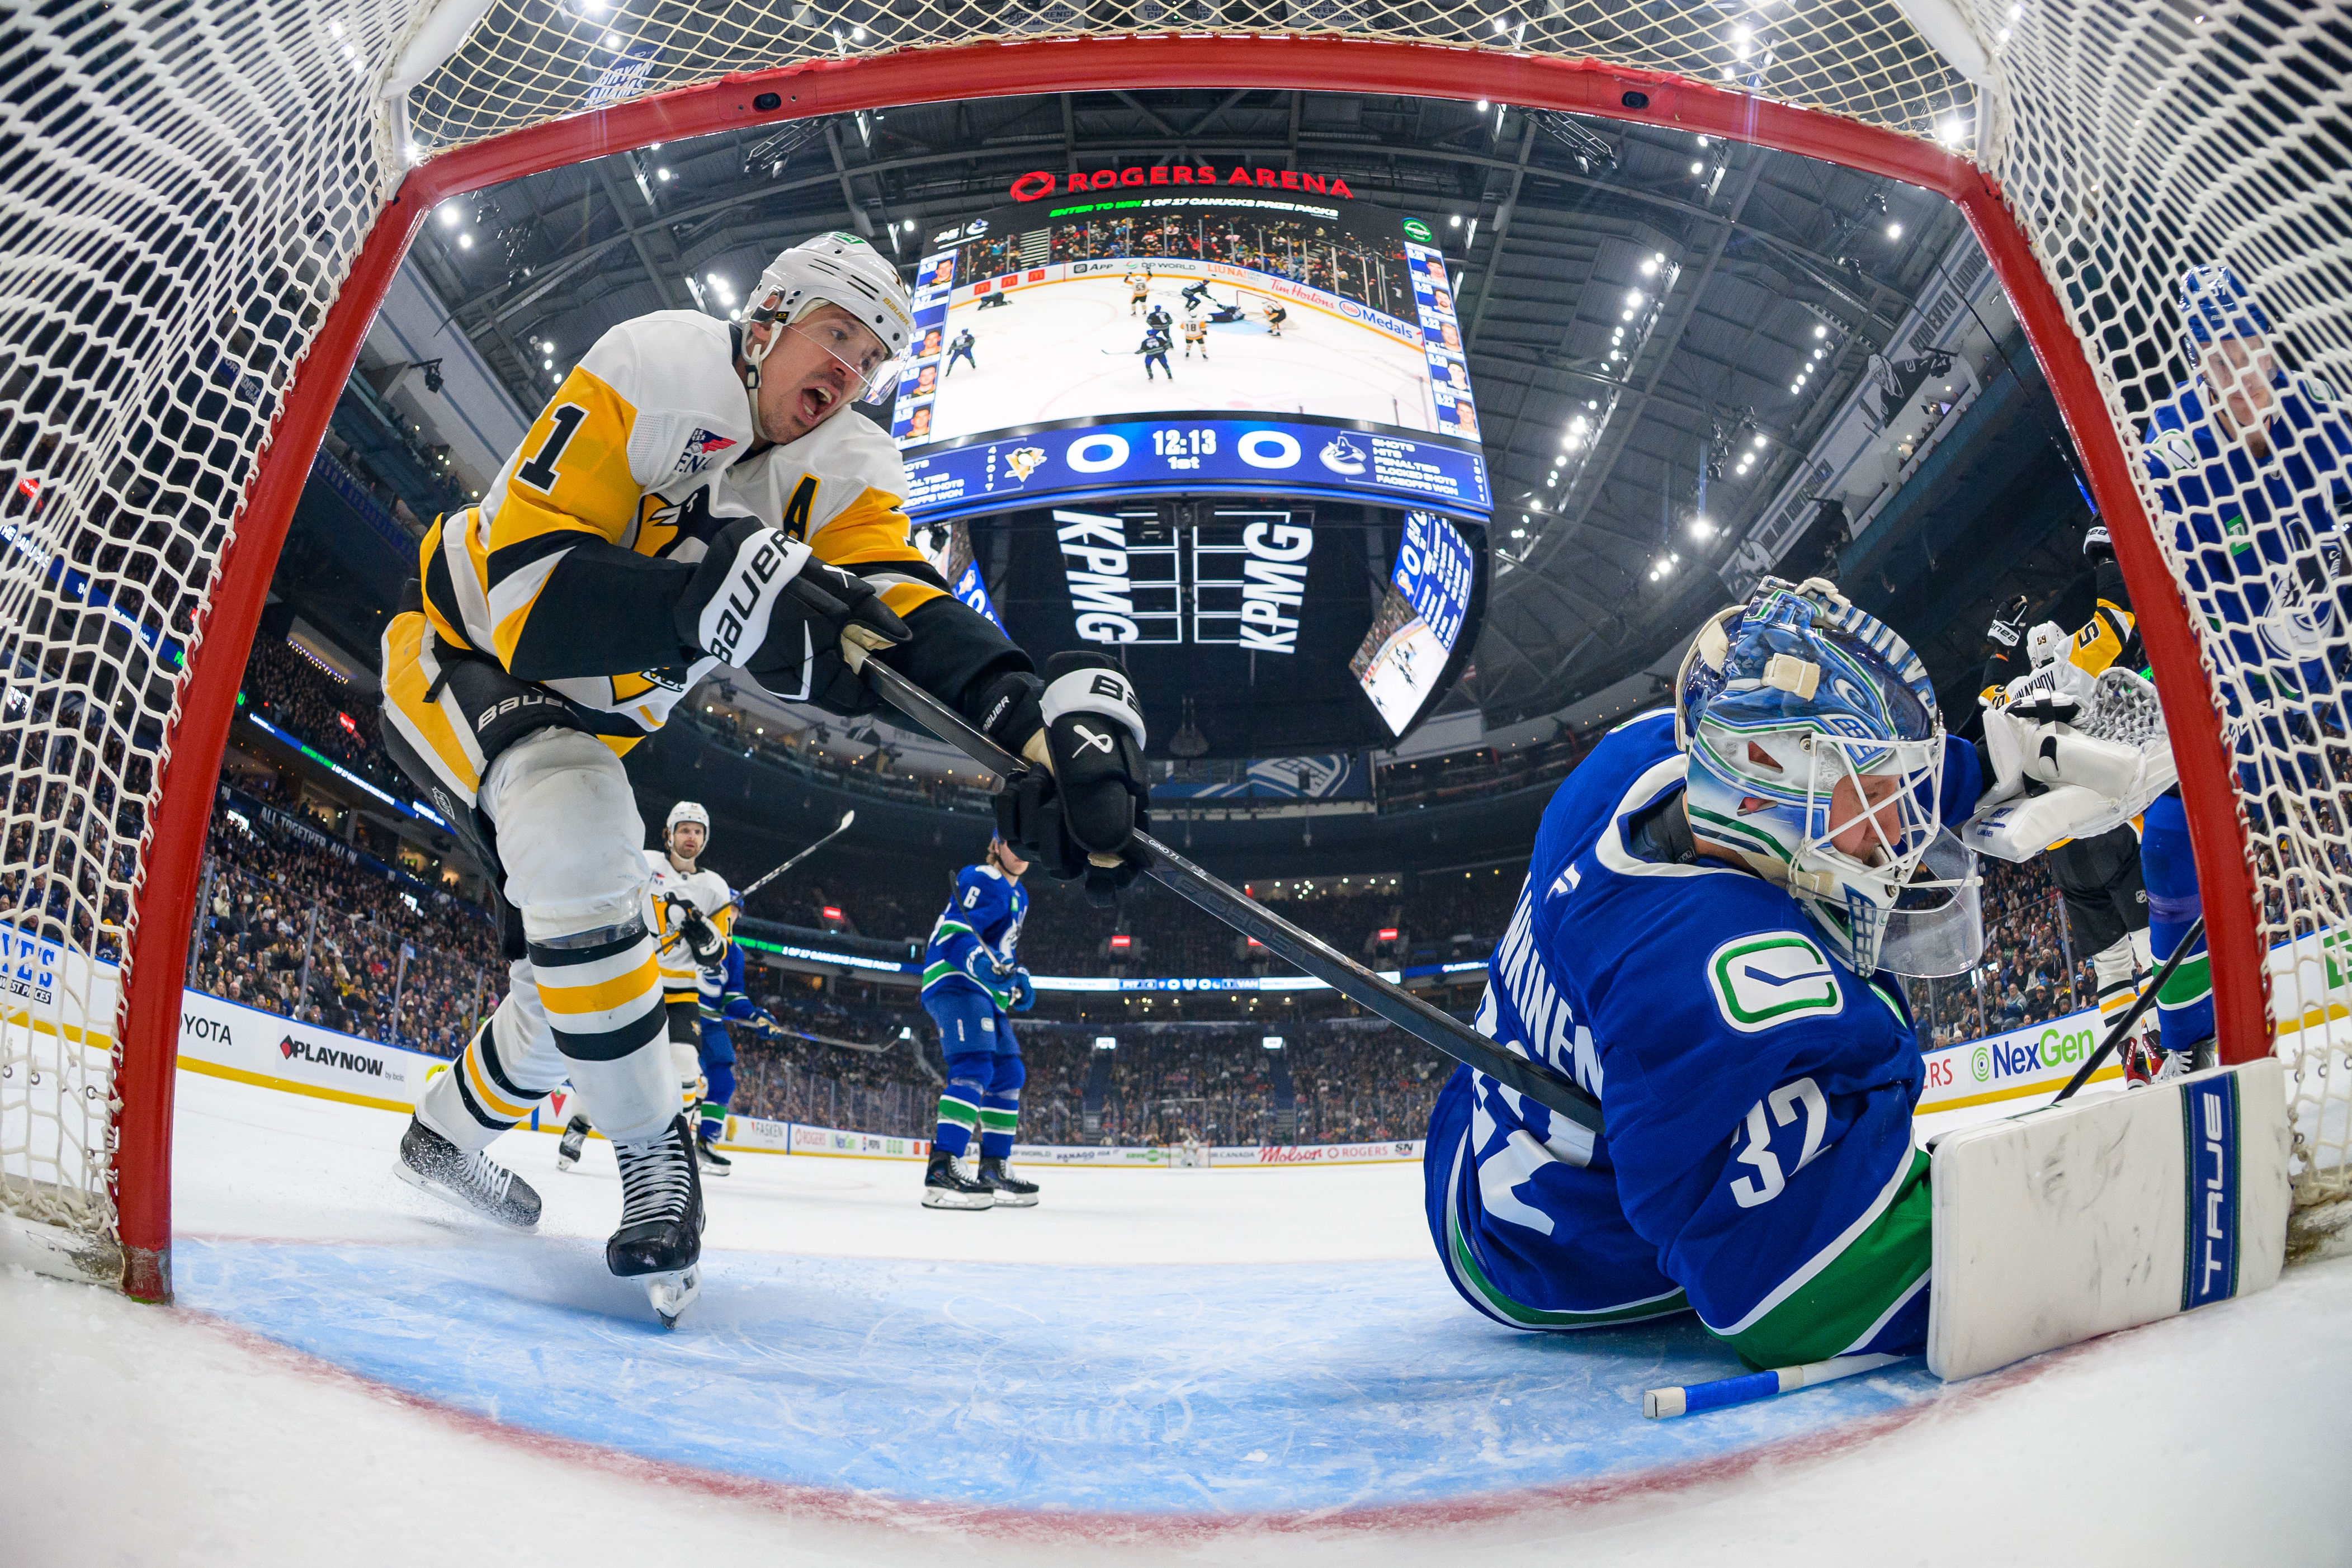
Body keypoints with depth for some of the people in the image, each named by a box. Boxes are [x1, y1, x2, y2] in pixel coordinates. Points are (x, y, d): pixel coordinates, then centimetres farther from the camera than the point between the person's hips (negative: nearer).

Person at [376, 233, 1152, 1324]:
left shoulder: (840, 474, -10)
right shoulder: (658, 372, -26)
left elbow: (907, 610, -29)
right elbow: (528, 587, -34)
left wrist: (1056, 711, -48)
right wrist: (728, 592, -50)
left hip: (580, 718, 7)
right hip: (463, 651, -7)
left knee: (593, 958, 9)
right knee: (582, 850, -33)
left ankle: (449, 1130, 38)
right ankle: (653, 1155, -16)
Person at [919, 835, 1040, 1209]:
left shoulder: (1019, 896, 22)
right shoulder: (980, 881, -10)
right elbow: (954, 933, -23)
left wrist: (1017, 976, 17)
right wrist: (980, 962, -40)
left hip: (987, 995, 11)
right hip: (956, 984, -11)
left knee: (1009, 1073, 12)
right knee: (974, 1069, -25)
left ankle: (993, 1170, 18)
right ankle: (940, 1171, -33)